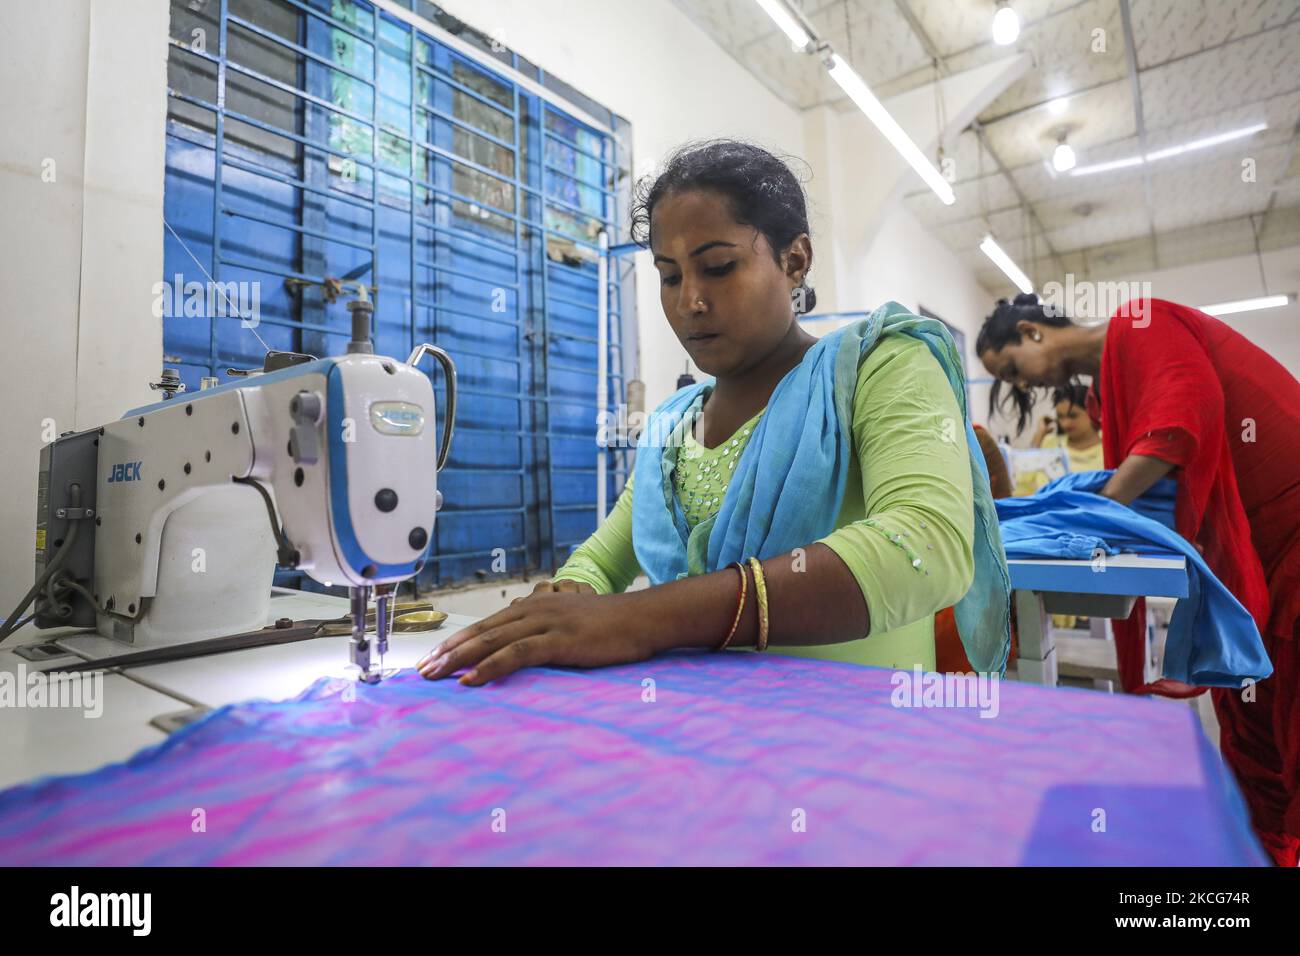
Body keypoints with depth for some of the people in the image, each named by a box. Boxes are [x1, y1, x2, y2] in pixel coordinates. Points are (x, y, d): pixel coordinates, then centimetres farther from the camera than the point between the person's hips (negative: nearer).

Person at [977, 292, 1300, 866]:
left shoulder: (1137, 323, -9)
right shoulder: (1104, 396, 14)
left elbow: (1179, 422, -25)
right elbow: (1143, 489, 9)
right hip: (1239, 553, 9)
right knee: (1246, 718, 12)